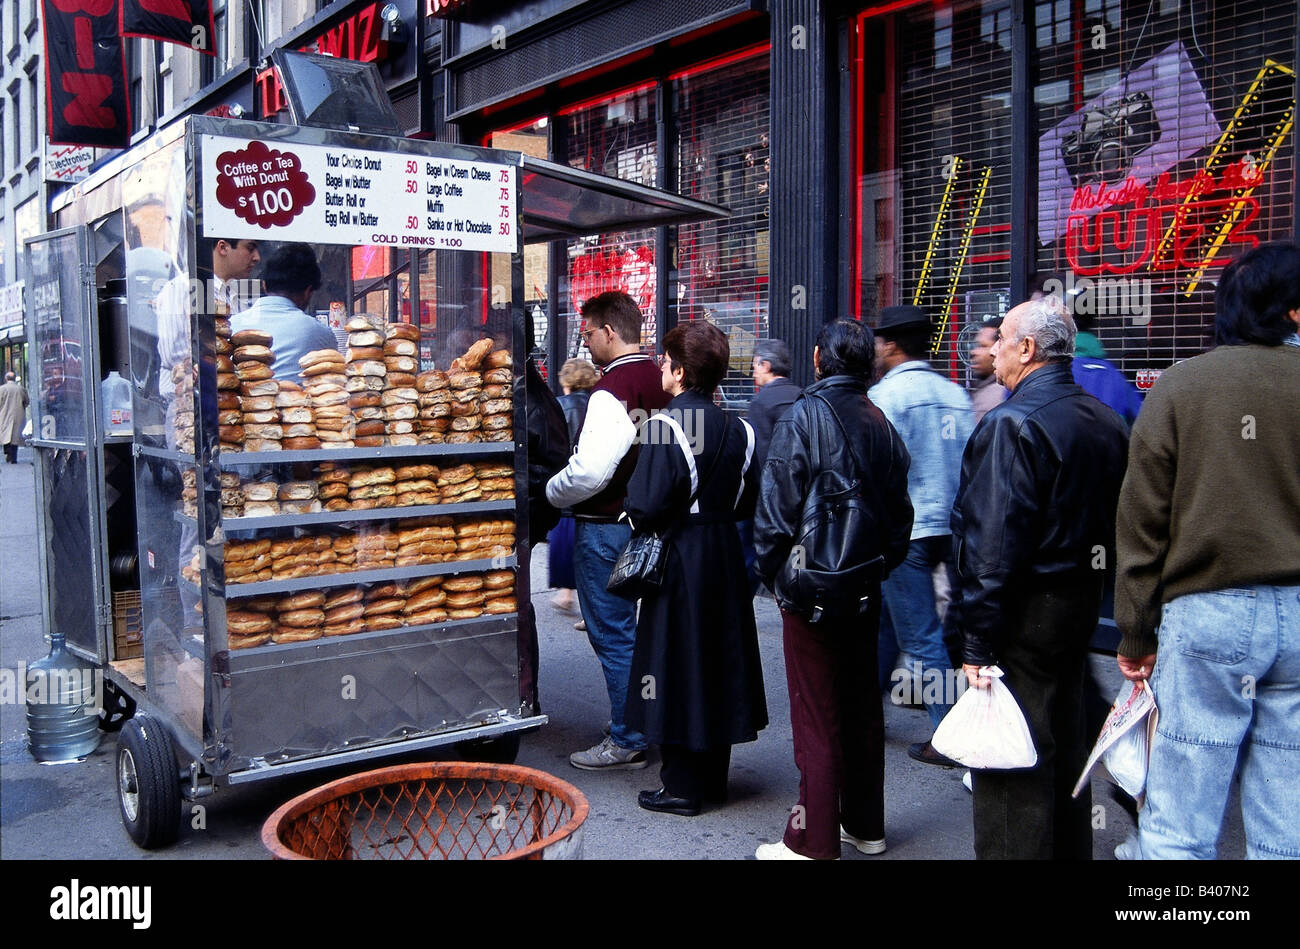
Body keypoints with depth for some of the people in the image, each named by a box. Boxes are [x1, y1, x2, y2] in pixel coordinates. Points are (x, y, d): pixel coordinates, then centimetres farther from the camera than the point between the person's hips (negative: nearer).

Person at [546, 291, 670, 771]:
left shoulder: (611, 392, -20)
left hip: (606, 528, -9)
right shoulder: (660, 383, 7)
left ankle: (626, 741, 9)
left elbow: (590, 470, -25)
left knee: (613, 635, 1)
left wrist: (553, 492, -7)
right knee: (636, 630, 19)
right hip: (648, 520, 9)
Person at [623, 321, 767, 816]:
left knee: (677, 664, 2)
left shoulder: (665, 426, -17)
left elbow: (647, 506, -21)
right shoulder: (735, 428, 3)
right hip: (725, 554, 7)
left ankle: (681, 787, 10)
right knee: (718, 659, 14)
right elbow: (749, 498, 8)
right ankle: (713, 778, 25)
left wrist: (632, 513, -1)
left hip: (678, 557, -7)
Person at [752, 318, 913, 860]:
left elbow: (776, 508, -15)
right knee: (862, 704, 17)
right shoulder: (881, 425, 4)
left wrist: (772, 573, -3)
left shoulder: (803, 417, -13)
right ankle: (864, 824, 29)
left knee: (815, 714, 0)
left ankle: (814, 841, 8)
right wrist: (880, 566, 18)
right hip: (865, 588, 6)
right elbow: (900, 511, 9)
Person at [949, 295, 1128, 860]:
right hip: (1081, 601, 9)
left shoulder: (1012, 425, -19)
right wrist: (1086, 590, 19)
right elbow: (1116, 522, 13)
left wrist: (978, 640, -18)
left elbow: (994, 543, -22)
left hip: (1025, 610, -9)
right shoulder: (1106, 422, 8)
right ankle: (1069, 850, 34)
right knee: (1065, 747, 21)